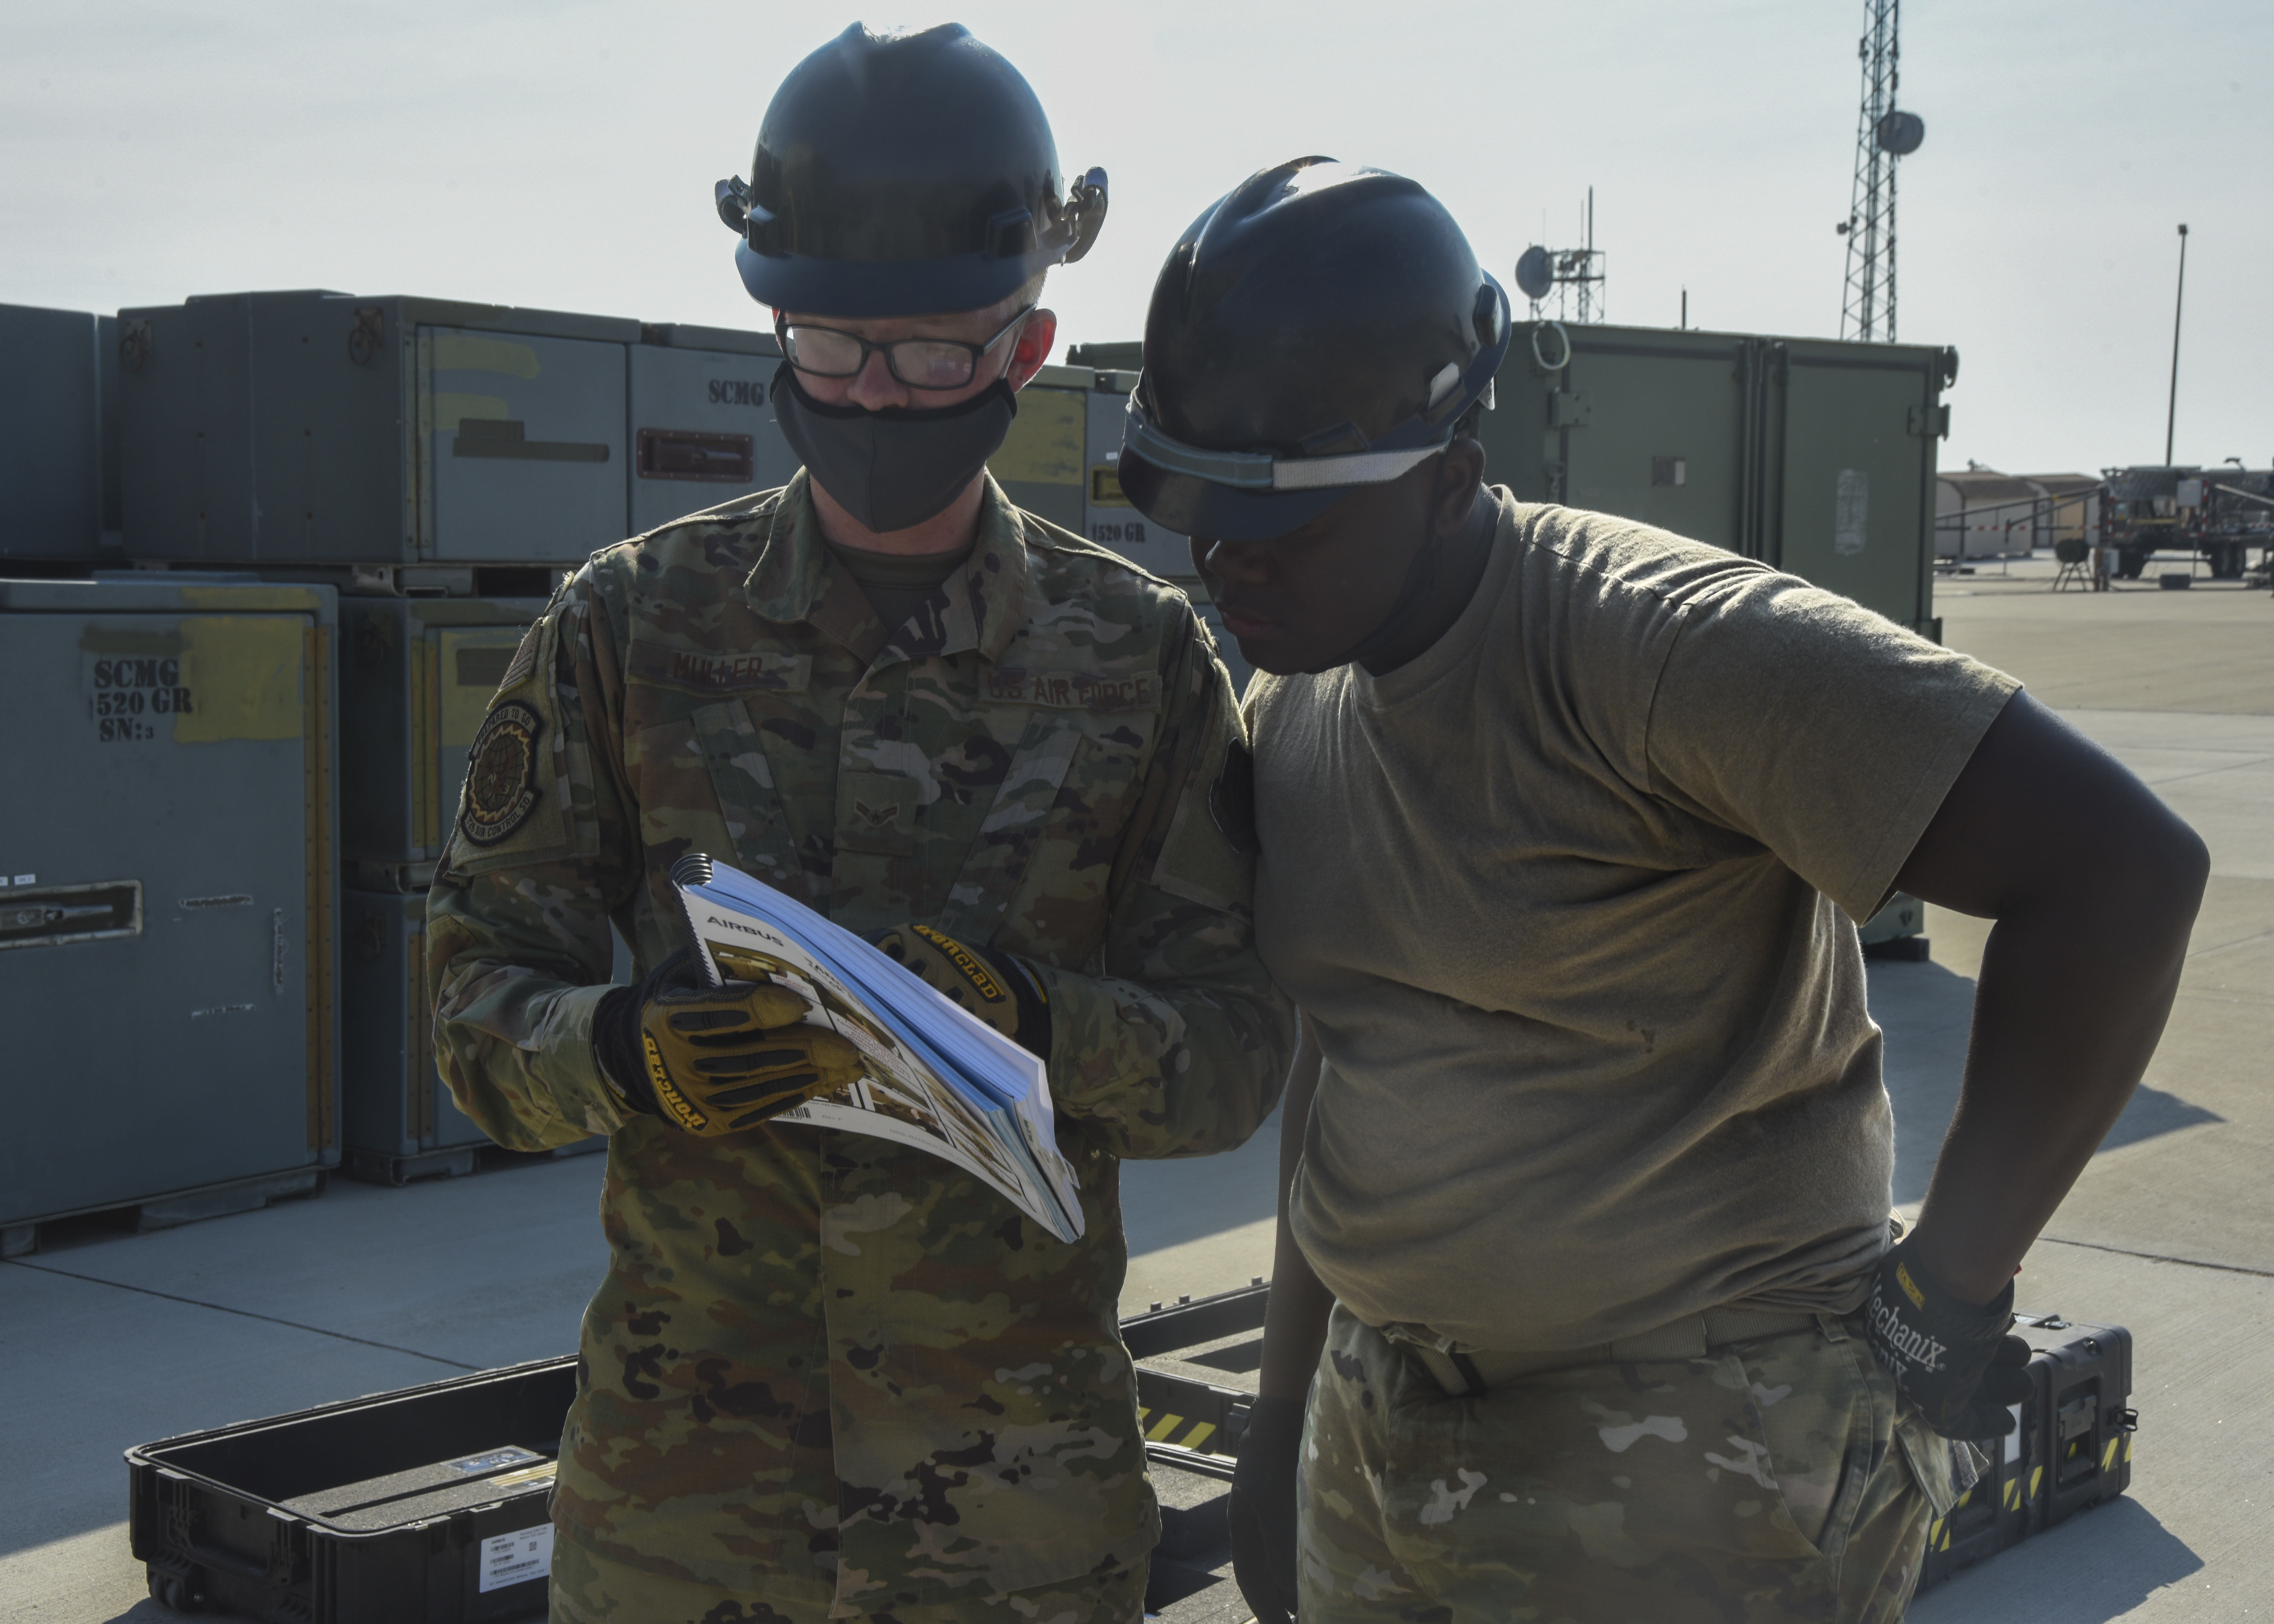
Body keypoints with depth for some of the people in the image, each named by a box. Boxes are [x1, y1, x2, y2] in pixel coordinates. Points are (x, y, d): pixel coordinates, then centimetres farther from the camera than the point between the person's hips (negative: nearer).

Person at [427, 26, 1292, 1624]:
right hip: (685, 1457, 0)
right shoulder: (635, 623, -2)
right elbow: (481, 996, -1)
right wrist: (624, 1053, -23)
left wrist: (1035, 1026, -24)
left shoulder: (1141, 656, -3)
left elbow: (1234, 1057, -4)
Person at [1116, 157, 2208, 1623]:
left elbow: (2122, 867, -25)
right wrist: (1287, 1411, 18)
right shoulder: (1291, 708, 5)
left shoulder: (1664, 645, -21)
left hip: (1693, 1475, -7)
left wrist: (1955, 1292, -18)